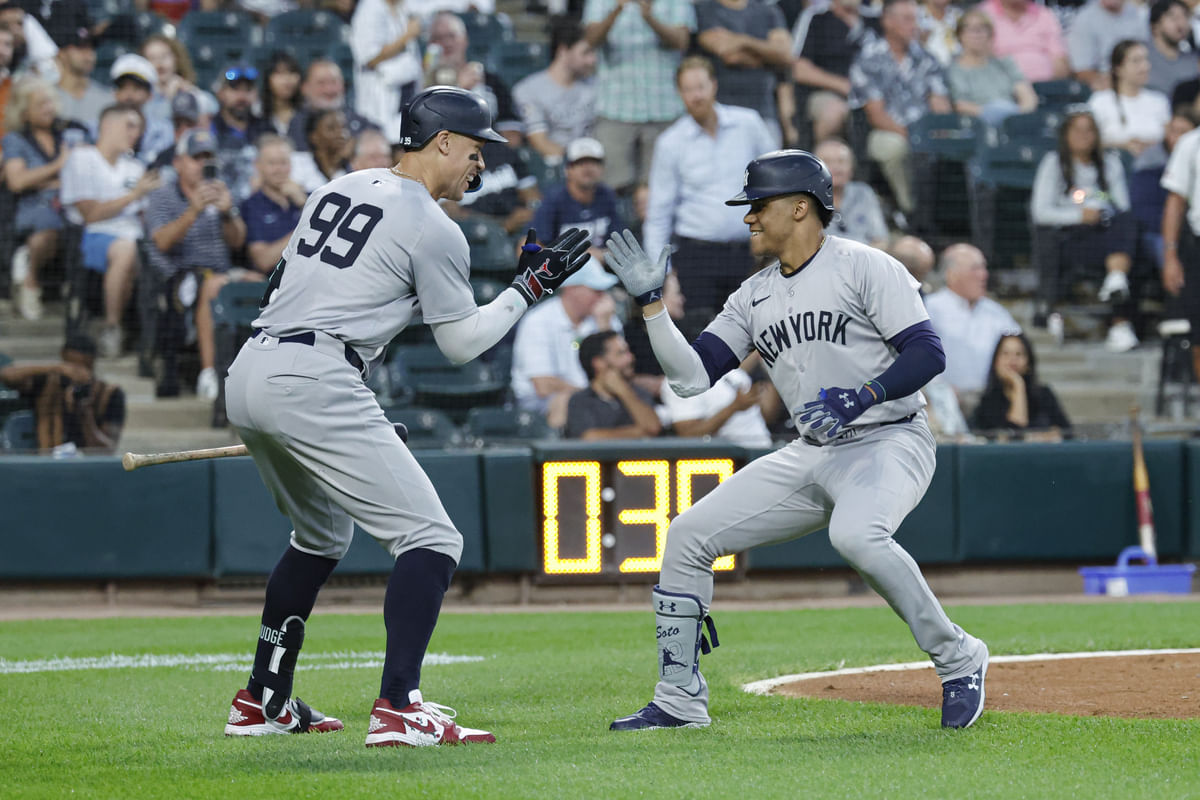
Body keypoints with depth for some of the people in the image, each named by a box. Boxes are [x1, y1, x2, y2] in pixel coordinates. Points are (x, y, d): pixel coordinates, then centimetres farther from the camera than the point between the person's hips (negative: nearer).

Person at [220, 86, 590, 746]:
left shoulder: (338, 189, 20)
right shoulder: (432, 228, -5)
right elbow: (462, 342, 2)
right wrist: (531, 286, 11)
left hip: (247, 375, 9)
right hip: (315, 386, -9)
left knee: (322, 537, 28)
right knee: (430, 539, -7)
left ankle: (261, 702, 29)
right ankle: (398, 709, -21)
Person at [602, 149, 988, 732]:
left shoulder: (864, 268, -8)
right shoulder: (754, 296, 13)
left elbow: (927, 354, -15)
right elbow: (691, 377, 7)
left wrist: (859, 399, -28)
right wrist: (650, 303, -1)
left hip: (890, 441, -8)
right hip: (812, 455, 8)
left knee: (854, 535, -39)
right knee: (689, 534, 1)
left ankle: (956, 658, -21)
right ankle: (679, 701, 8)